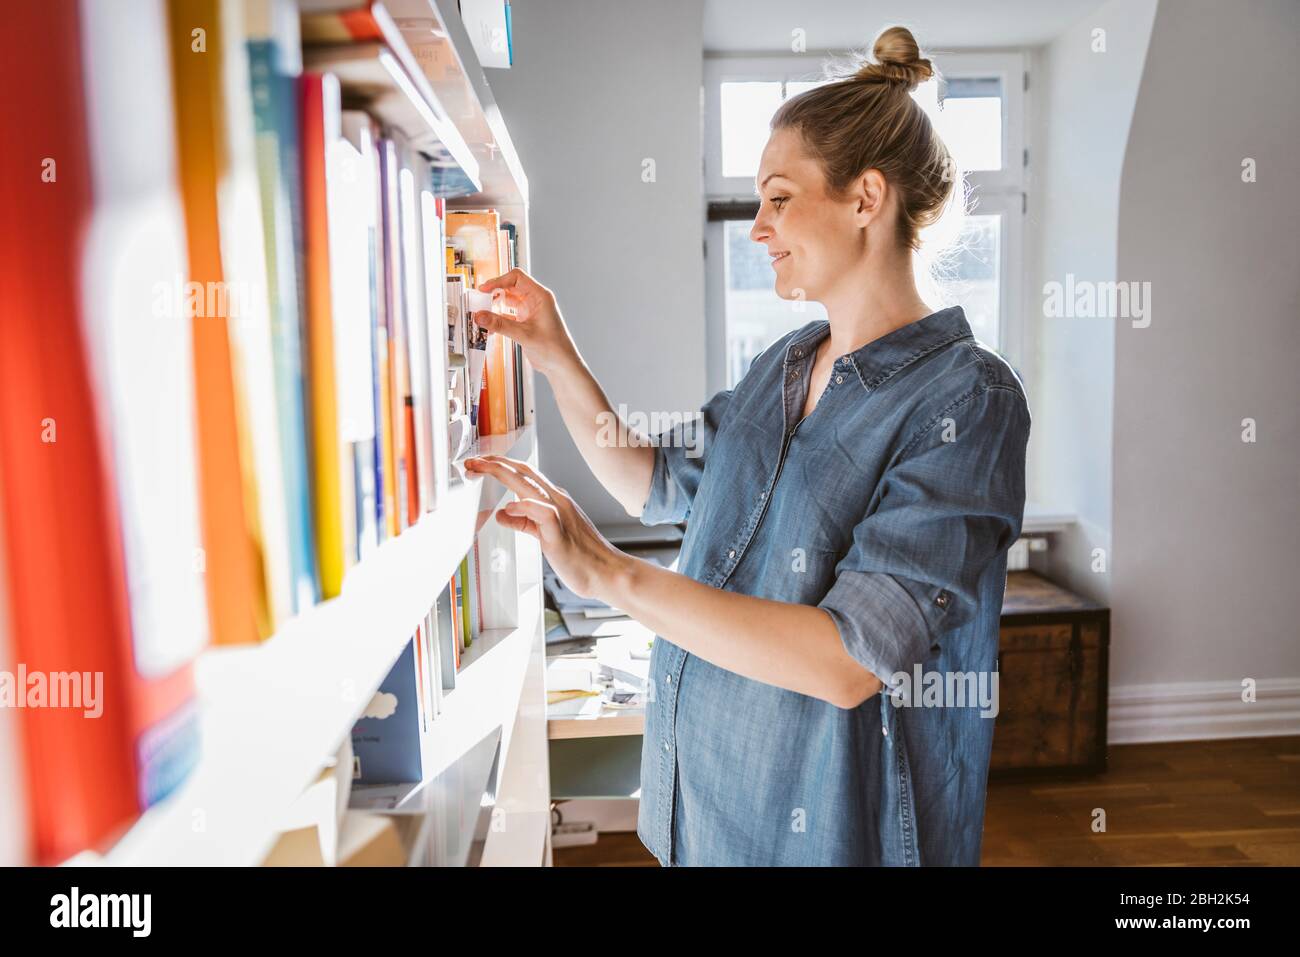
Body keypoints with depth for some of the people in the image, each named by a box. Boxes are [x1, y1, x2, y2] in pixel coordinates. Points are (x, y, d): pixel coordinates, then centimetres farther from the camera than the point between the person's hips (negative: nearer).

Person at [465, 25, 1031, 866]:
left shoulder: (965, 397, -21)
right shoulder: (784, 365, 3)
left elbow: (853, 661, -28)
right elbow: (658, 481, 15)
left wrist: (609, 572, -30)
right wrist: (556, 357, 4)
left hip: (833, 822, -6)